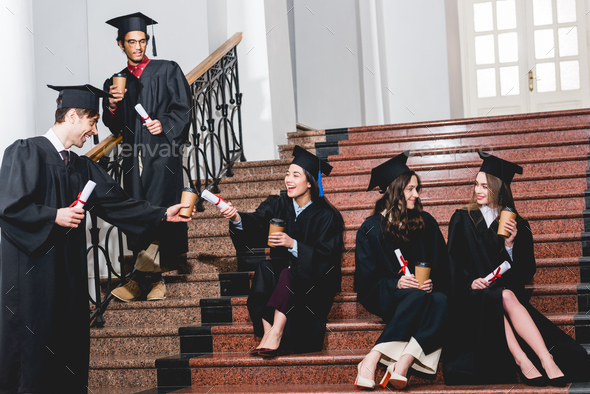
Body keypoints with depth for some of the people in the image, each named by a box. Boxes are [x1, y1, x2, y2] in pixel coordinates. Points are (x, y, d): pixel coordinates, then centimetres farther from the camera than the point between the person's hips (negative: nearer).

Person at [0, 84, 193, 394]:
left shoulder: (81, 166, 16)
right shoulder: (26, 152, -7)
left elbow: (114, 202, 14)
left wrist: (162, 214, 11)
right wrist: (54, 216, -14)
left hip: (68, 269, 8)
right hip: (32, 267, -7)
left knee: (69, 341, 7)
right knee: (33, 343, -4)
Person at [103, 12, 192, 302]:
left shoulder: (167, 71, 8)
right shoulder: (115, 82, 17)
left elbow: (183, 109, 2)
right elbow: (114, 127, 13)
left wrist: (164, 124, -16)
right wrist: (112, 106, -7)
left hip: (162, 153, -4)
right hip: (134, 156, 4)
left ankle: (141, 277, -14)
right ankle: (154, 279, 8)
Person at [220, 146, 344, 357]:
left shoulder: (325, 216, -7)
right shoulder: (277, 205, 4)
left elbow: (326, 257, -15)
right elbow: (255, 223, -14)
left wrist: (293, 244, -28)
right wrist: (237, 218, -37)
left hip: (313, 282, -4)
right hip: (282, 271, 4)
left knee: (289, 274, -33)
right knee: (265, 270, -27)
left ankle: (275, 334, -41)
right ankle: (268, 332, -37)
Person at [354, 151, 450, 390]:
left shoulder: (425, 223, 9)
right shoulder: (371, 229, 1)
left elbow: (442, 266, 10)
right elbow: (366, 280, -1)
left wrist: (433, 283, -12)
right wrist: (395, 284, -18)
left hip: (425, 291, 3)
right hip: (387, 297, -3)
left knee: (441, 301, -33)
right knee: (418, 297, -37)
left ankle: (402, 365, -47)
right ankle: (371, 361, -43)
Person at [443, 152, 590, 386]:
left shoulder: (517, 226, 15)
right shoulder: (462, 220, 13)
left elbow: (526, 272, 8)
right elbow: (454, 263, 5)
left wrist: (511, 244, -8)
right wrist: (470, 282, -15)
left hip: (505, 290, 1)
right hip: (473, 296, -1)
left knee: (507, 297, -36)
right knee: (505, 298, -34)